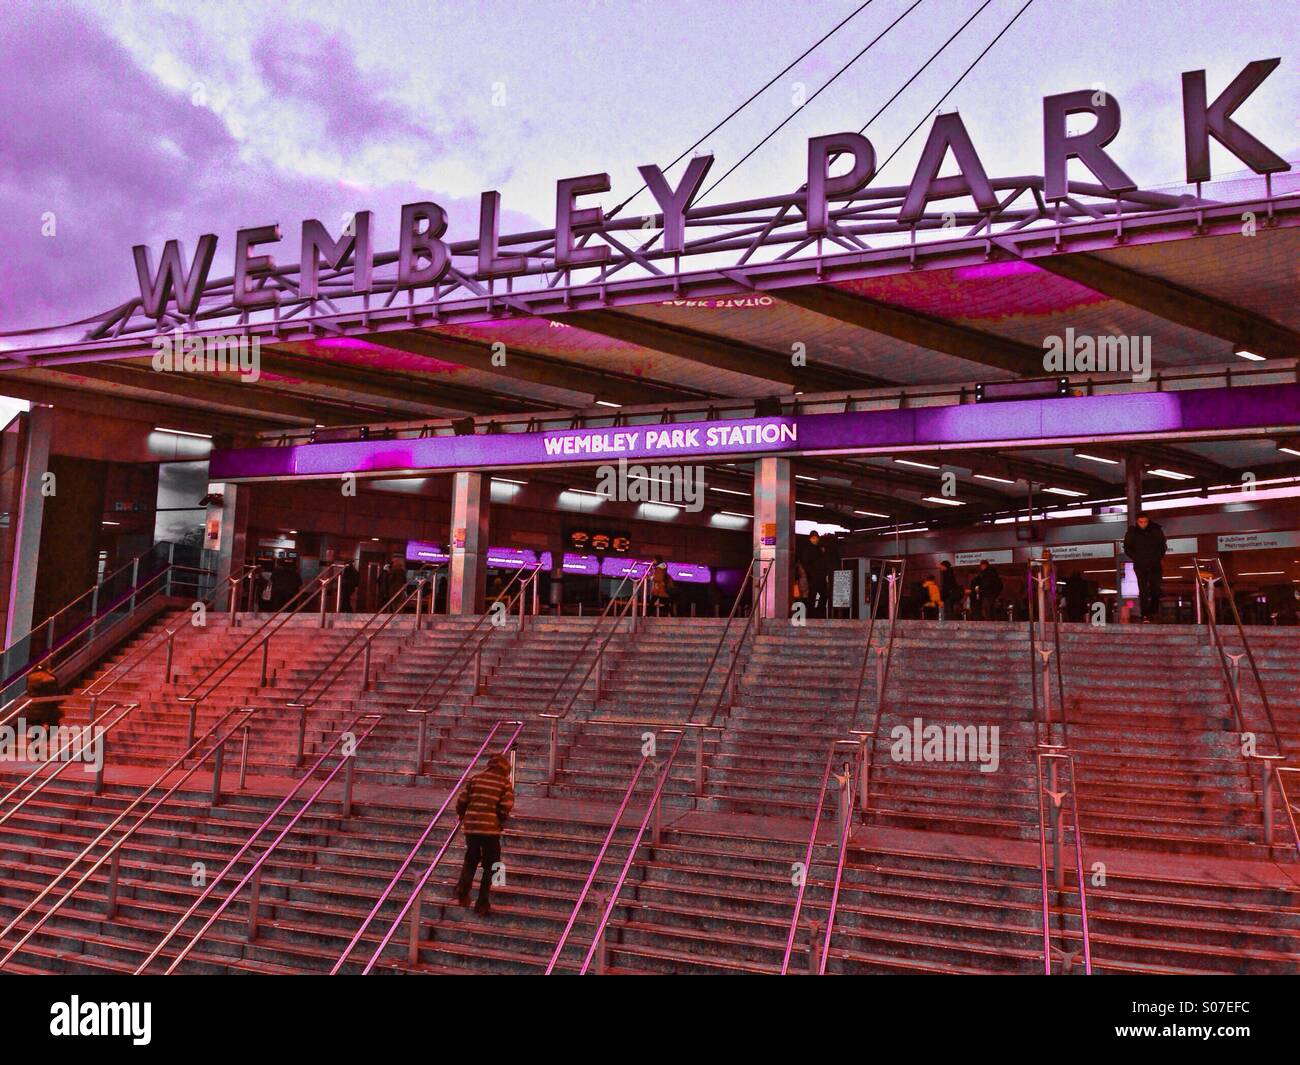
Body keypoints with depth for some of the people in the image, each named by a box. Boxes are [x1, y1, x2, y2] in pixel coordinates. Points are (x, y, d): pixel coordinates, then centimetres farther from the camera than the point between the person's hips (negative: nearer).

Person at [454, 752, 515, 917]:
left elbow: (461, 800, 5)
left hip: (471, 825, 3)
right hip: (491, 828, -3)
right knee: (490, 866, 9)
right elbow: (506, 807, -11)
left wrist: (462, 815, 23)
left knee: (471, 860, 24)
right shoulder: (505, 783, -1)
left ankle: (462, 892, 8)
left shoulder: (475, 779, 7)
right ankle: (482, 904, 8)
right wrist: (501, 821, 8)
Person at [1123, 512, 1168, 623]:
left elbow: (1163, 546, 11)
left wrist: (1159, 558, -1)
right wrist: (1137, 558, -4)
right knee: (1143, 591, -8)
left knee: (1155, 590, 5)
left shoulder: (1156, 531, 0)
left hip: (1155, 565, 1)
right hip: (1140, 567, -1)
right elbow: (1127, 549, 6)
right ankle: (1145, 616, -9)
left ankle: (1153, 613, 23)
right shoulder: (1131, 533, -2)